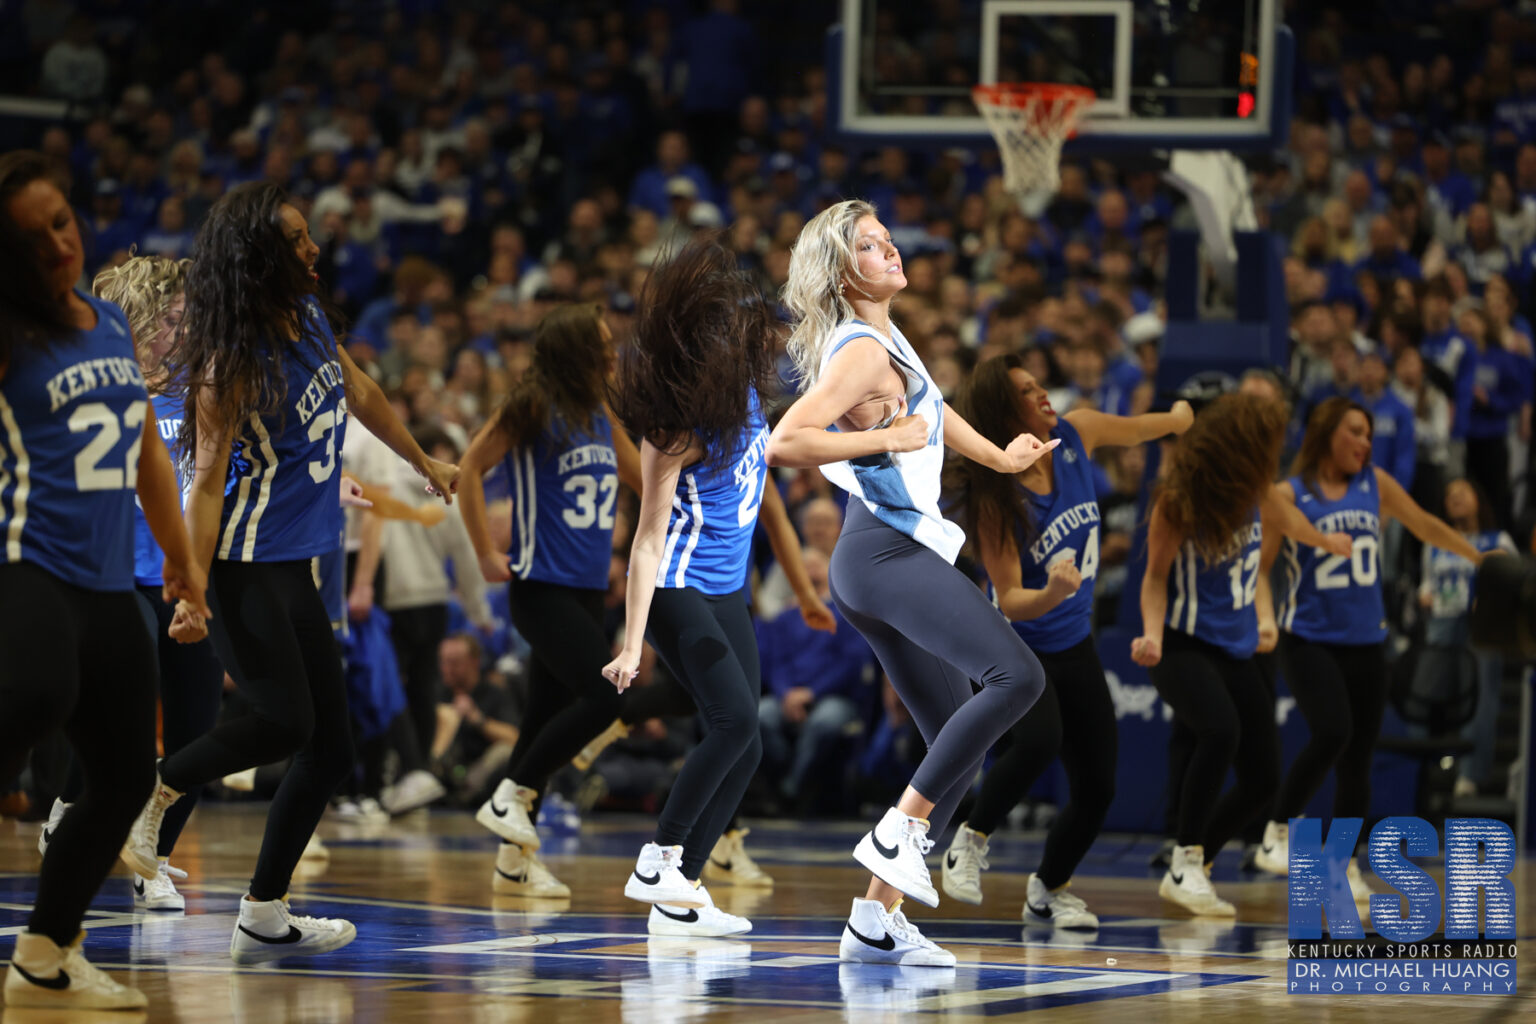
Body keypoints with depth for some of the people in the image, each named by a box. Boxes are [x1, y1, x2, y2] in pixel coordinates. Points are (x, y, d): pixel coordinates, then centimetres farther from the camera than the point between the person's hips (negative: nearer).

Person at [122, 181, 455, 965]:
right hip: (244, 567, -9)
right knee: (284, 721, -22)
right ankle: (148, 790, 1)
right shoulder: (232, 363, -17)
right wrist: (192, 591, -21)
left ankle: (263, 918, 11)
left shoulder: (309, 314, 7)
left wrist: (424, 464, 36)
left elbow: (358, 391, 25)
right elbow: (207, 483, -17)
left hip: (294, 568, 9)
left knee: (331, 746, 6)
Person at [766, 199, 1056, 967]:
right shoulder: (861, 351, -12)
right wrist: (886, 436, -19)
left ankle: (876, 919, 5)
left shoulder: (885, 338, 18)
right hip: (890, 551, -10)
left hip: (880, 559, 10)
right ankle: (901, 830, -18)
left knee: (959, 743, 8)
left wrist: (998, 456, 39)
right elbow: (784, 444, -24)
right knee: (1016, 676, -23)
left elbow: (926, 407, 39)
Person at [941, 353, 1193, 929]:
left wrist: (1177, 418, 34)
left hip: (1074, 647, 6)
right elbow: (1009, 599, -25)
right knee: (1039, 742, -35)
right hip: (1015, 647, -6)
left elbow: (1134, 429, 16)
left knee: (1097, 788, 4)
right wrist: (1050, 594, -45)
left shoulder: (1075, 435, -8)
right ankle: (971, 840, -9)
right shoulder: (996, 499, -23)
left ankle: (1048, 890, 31)